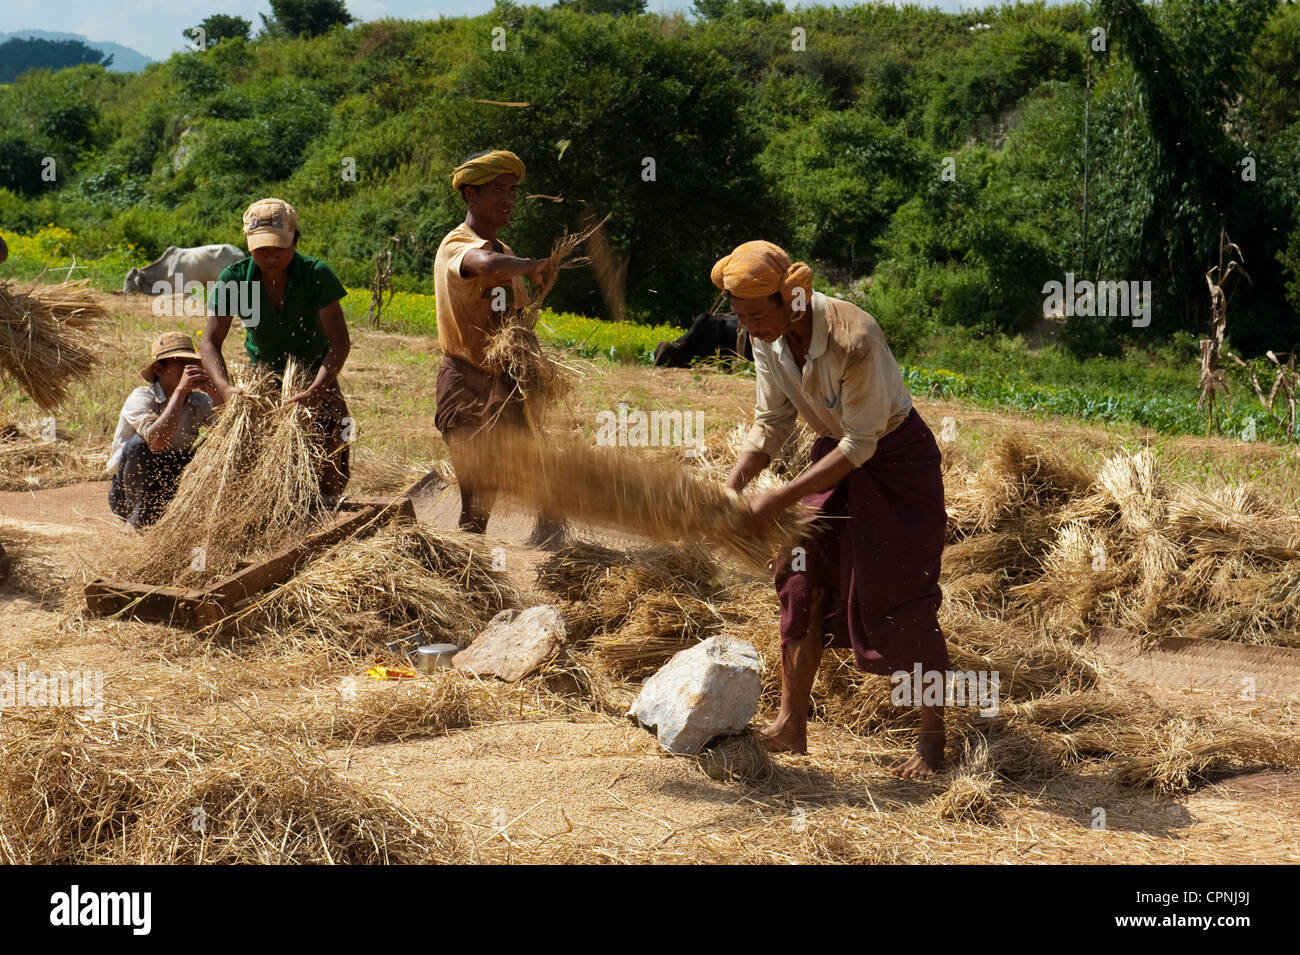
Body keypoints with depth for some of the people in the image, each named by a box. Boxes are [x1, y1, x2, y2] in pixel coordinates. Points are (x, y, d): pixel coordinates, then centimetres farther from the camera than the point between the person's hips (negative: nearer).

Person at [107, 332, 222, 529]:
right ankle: (137, 520, -17)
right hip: (126, 495, -4)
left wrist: (213, 391, -27)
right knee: (138, 445, -31)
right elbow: (157, 441, -38)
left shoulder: (199, 401, -4)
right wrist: (180, 390, -35)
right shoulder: (141, 397, -17)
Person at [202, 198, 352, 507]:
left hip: (316, 375, -2)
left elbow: (340, 341, -27)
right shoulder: (233, 280, -17)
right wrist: (225, 388, -37)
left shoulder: (316, 275, -23)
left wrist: (315, 391, -41)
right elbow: (210, 342, -18)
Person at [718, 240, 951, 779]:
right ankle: (790, 725, 9)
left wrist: (781, 500, -31)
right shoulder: (768, 341, -12)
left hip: (895, 457, -7)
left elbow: (861, 442, -28)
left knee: (902, 599, -6)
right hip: (835, 453, 7)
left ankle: (933, 739, 7)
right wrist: (732, 487, -14)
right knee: (803, 578, 1)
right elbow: (771, 423, 1)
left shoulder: (853, 338, -33)